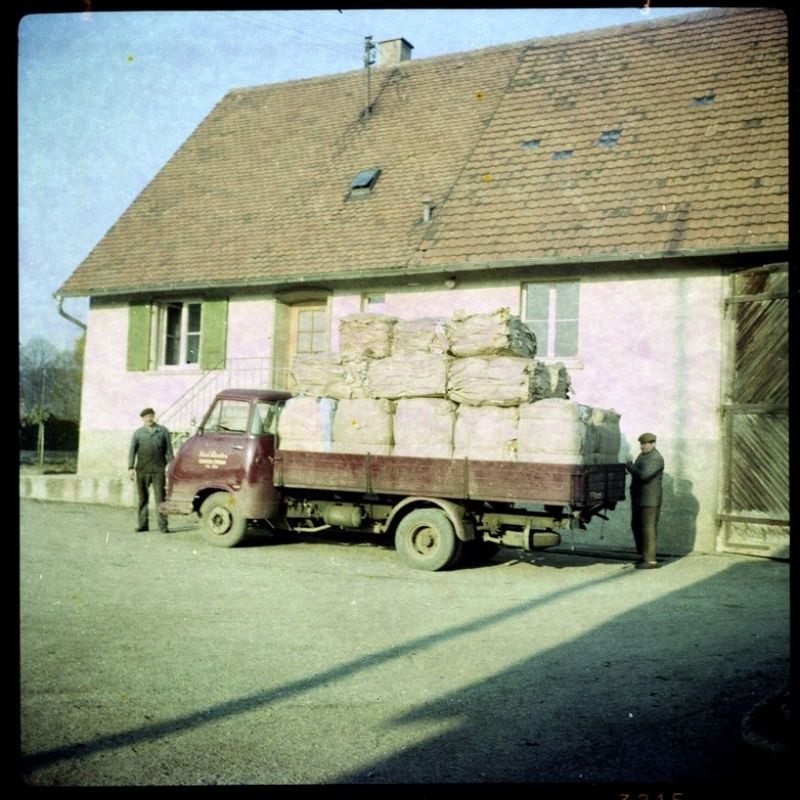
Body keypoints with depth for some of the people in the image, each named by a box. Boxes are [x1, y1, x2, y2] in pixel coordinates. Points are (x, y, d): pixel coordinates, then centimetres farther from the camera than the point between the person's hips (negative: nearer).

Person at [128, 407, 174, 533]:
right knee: (142, 498, 7)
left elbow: (169, 450, 8)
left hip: (158, 470, -1)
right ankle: (142, 524, 13)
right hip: (142, 470, 1)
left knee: (160, 498, -5)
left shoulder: (163, 431, 10)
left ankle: (163, 525, -3)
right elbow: (132, 451, 5)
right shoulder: (138, 433, 11)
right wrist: (130, 468, -6)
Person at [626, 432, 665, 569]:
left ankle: (650, 560, -5)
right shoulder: (642, 455, 14)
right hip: (638, 497, 9)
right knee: (636, 525, 14)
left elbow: (644, 475, -24)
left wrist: (630, 466, -12)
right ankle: (642, 555, 26)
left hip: (650, 499, -9)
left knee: (648, 528, -8)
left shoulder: (656, 459, -16)